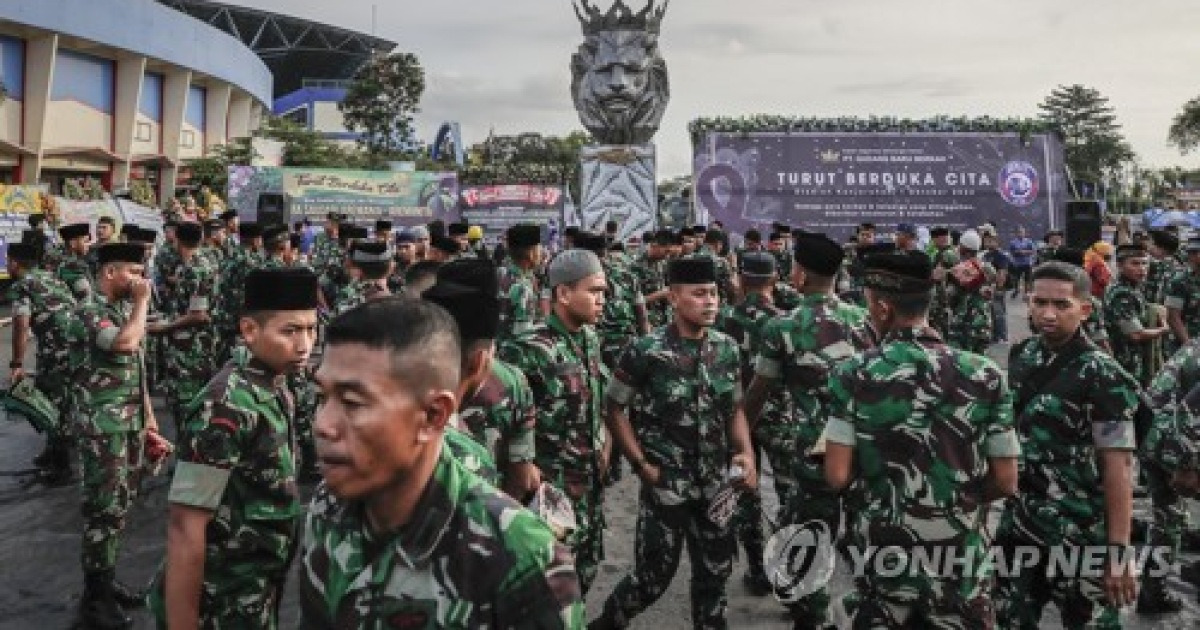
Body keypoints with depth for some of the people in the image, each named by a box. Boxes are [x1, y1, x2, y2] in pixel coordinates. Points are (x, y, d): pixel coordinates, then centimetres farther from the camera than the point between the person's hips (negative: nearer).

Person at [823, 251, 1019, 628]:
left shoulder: (853, 375, -10)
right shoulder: (984, 375, -6)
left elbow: (837, 477, -12)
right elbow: (1006, 482, -4)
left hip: (882, 559, -1)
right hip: (960, 564, 1)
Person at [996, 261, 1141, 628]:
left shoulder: (1102, 376, -15)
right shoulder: (1020, 356, 2)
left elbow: (1116, 467, -16)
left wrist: (1119, 551, -18)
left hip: (1079, 535, -5)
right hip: (1018, 525, 5)